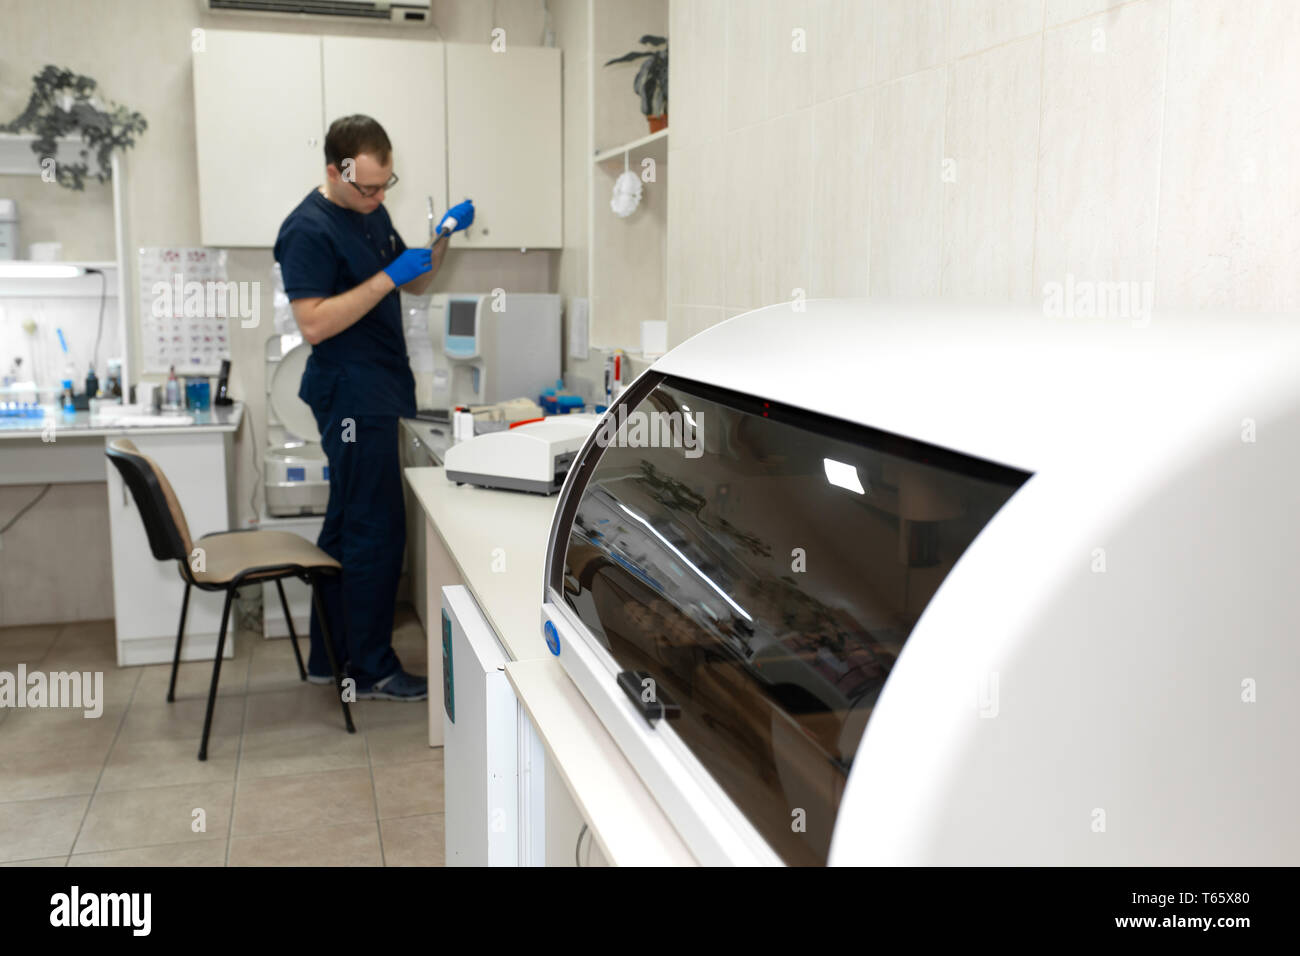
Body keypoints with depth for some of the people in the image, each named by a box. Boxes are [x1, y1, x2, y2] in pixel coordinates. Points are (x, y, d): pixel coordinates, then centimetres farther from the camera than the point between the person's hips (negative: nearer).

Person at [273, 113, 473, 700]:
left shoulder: (372, 213, 12)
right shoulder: (309, 229, -15)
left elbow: (414, 286, 18)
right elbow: (313, 324, -22)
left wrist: (441, 240, 1)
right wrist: (387, 278, -24)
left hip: (375, 392, 10)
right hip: (351, 394, -9)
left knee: (349, 525, 14)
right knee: (376, 531, -5)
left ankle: (329, 657, 25)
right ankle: (370, 670, 7)